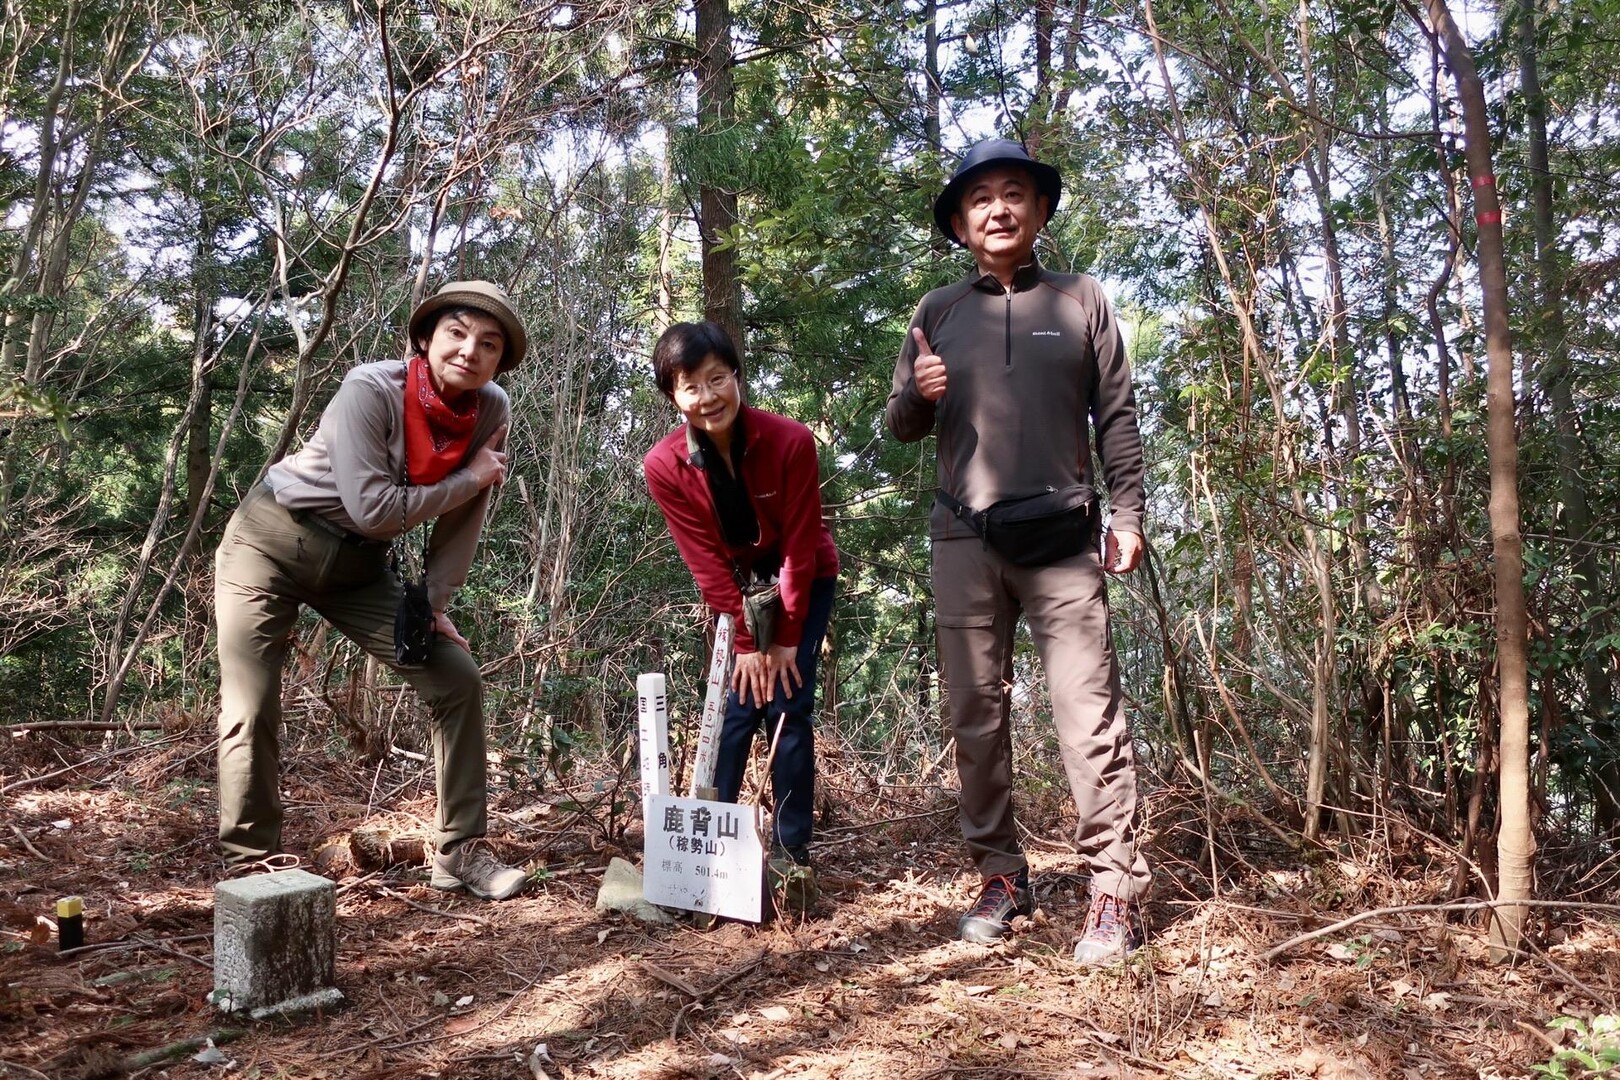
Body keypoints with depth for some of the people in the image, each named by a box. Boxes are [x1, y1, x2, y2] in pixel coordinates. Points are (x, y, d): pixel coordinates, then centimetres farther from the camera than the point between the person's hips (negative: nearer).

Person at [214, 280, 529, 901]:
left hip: (357, 565, 5)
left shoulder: (491, 411, -11)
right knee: (251, 713, -7)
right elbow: (372, 510, -29)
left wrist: (434, 606, -6)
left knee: (459, 677, -4)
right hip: (272, 541, -4)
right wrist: (471, 479, -21)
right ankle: (250, 869, 13)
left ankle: (460, 852, 6)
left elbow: (463, 518, -3)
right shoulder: (371, 390, -25)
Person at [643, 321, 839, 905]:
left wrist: (786, 637, -16)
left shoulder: (791, 442, -26)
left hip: (803, 582, -1)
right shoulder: (665, 465, -20)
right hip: (736, 588, 2)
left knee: (787, 706, -9)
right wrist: (746, 642, -16)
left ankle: (791, 853, 0)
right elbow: (706, 560, -16)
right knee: (735, 706, -5)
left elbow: (800, 545, -19)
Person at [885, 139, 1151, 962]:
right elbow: (900, 427, 13)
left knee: (1089, 715, -6)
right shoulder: (938, 311, 12)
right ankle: (1000, 876, 16)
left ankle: (1116, 894, 0)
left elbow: (1117, 418, 7)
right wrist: (916, 393, -9)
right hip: (963, 539, 2)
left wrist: (1127, 514, -2)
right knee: (976, 717, 5)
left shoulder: (1081, 300, 10)